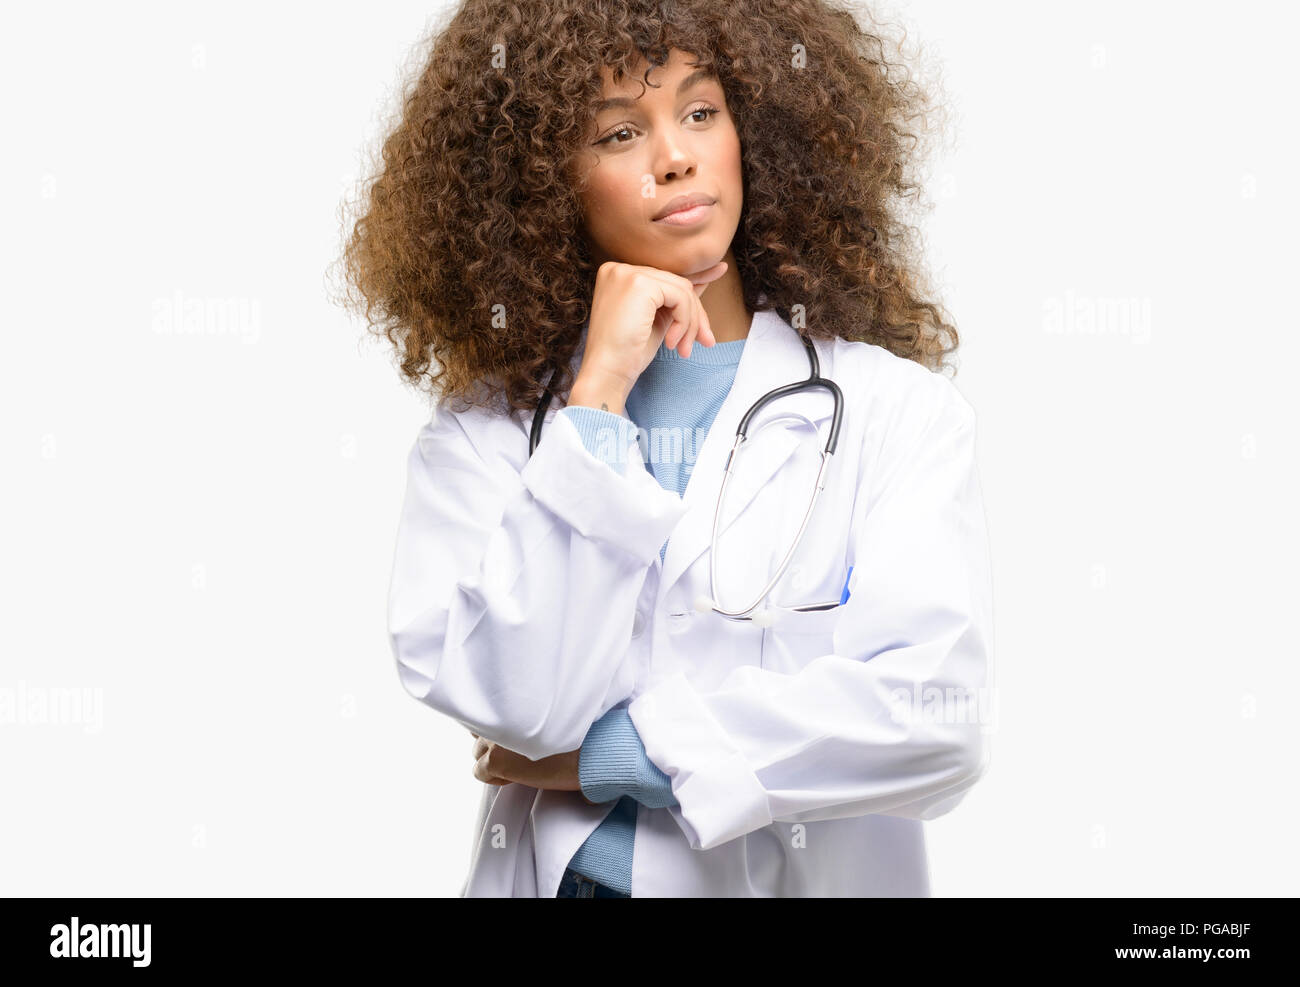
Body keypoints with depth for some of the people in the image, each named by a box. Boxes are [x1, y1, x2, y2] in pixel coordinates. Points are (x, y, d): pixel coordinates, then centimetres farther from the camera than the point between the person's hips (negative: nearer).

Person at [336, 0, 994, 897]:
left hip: (815, 874, 0)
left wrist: (600, 754, -11)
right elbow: (513, 702, -15)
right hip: (557, 871, 1)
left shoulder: (899, 410, -5)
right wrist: (599, 391, -16)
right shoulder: (483, 431, -2)